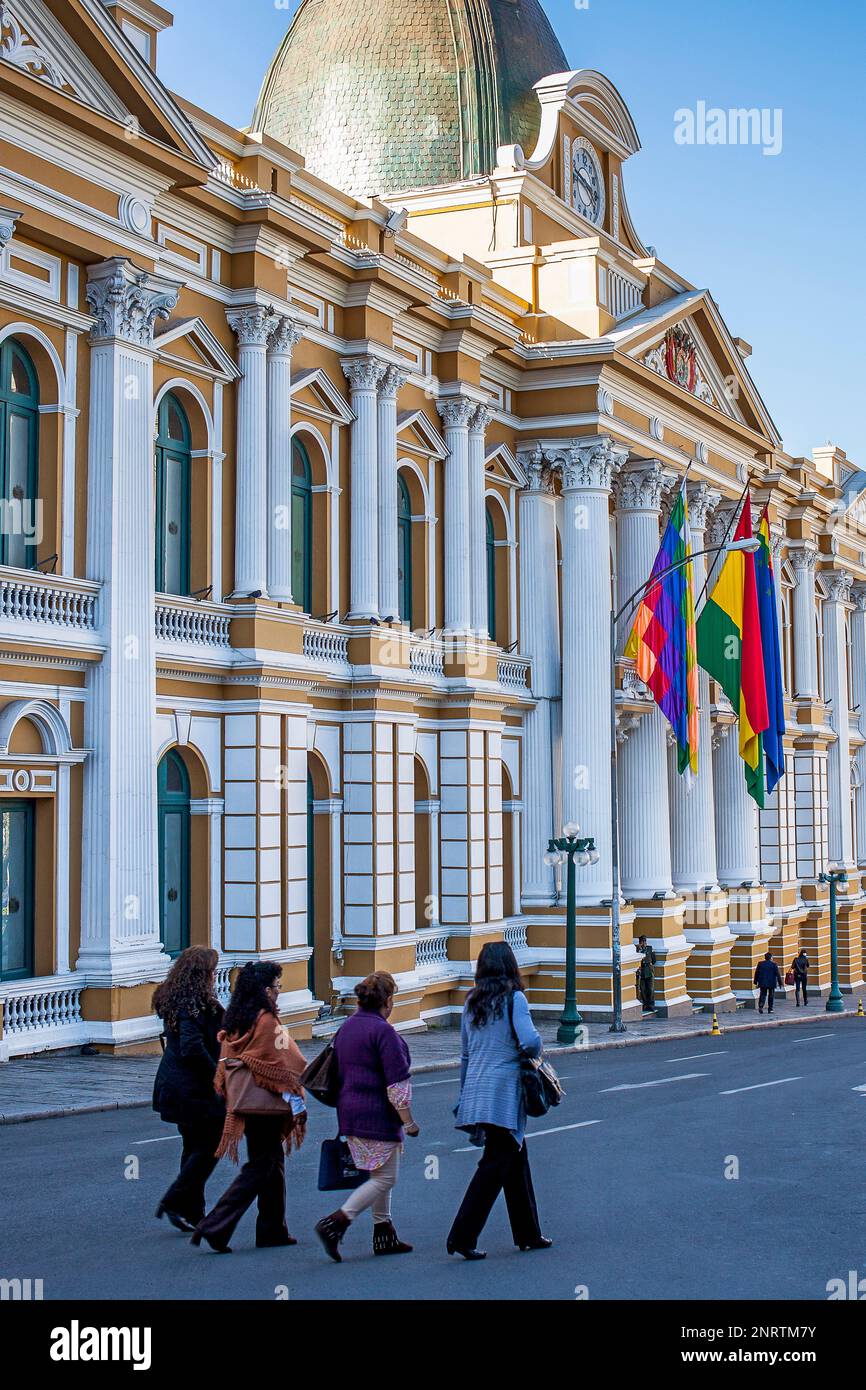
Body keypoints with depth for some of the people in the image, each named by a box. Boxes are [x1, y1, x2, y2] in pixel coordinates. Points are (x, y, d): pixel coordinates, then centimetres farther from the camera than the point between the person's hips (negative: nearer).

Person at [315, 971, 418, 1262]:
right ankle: (335, 1223, -14)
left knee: (379, 1175, 18)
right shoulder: (383, 1031, -16)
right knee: (384, 1179, -3)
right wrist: (409, 1122, -12)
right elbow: (397, 1085, -18)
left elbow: (339, 1073, 19)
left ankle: (384, 1236, 20)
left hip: (349, 1113, 9)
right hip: (377, 1116, -9)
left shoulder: (346, 1028, 11)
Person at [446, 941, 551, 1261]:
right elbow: (529, 1041, -21)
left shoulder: (471, 1003, 11)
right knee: (495, 1164, -3)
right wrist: (533, 1055, 1)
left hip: (476, 1089, 7)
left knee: (516, 1159, 16)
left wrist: (465, 1096, 22)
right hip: (503, 1092, -7)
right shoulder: (513, 999, -8)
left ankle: (528, 1234, 23)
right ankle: (462, 1237, -7)